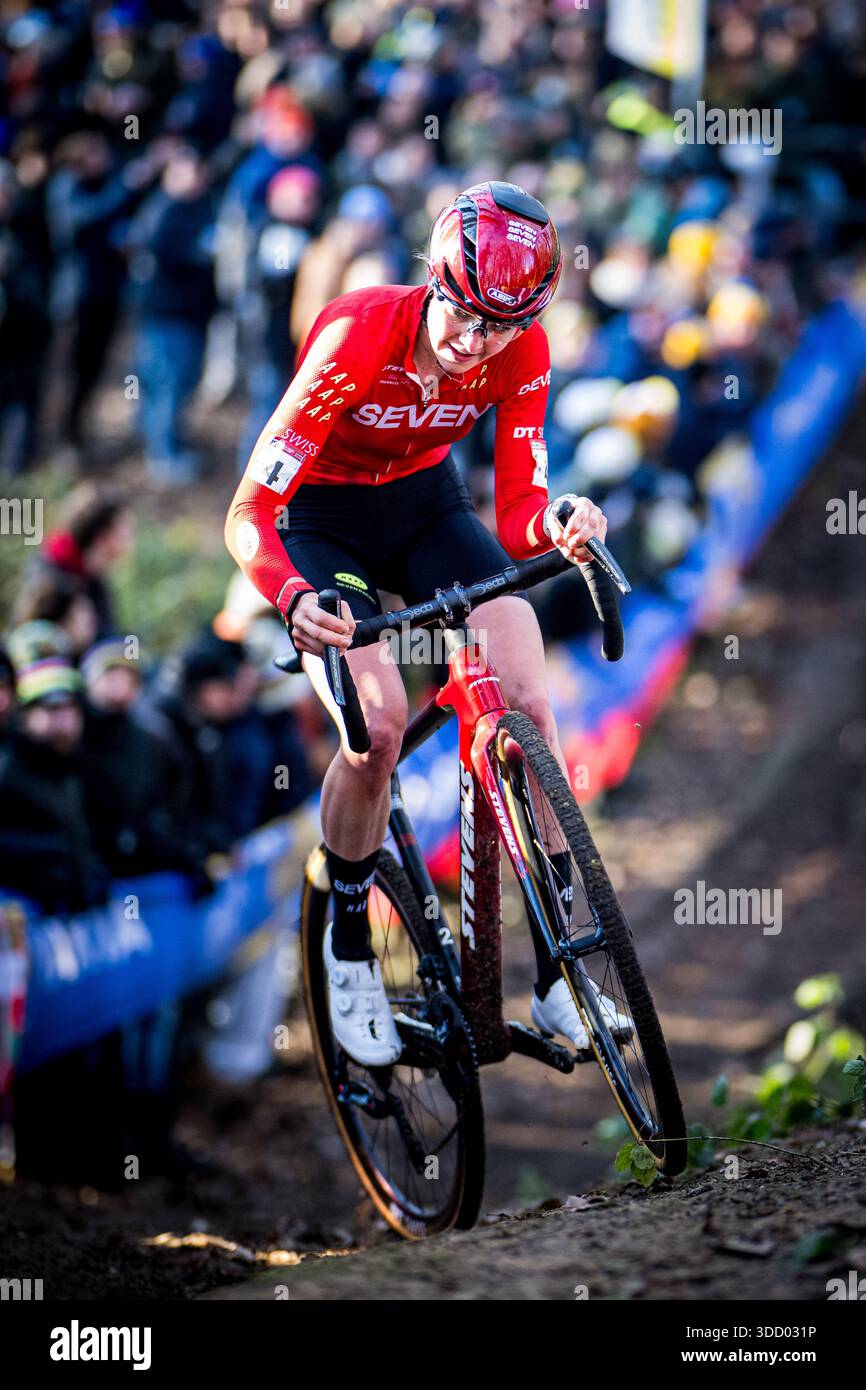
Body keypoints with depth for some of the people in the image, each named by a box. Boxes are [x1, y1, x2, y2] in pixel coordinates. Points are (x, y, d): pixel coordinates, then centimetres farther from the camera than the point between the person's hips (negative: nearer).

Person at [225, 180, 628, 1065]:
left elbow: (515, 515, -17)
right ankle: (348, 942, -1)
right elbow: (248, 514, -32)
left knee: (528, 704, -18)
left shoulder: (522, 354, -20)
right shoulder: (358, 337, -32)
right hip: (323, 520, -4)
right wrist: (295, 600, -51)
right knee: (377, 721, -27)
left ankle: (557, 973, -10)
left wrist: (556, 527, -41)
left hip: (425, 503, 4)